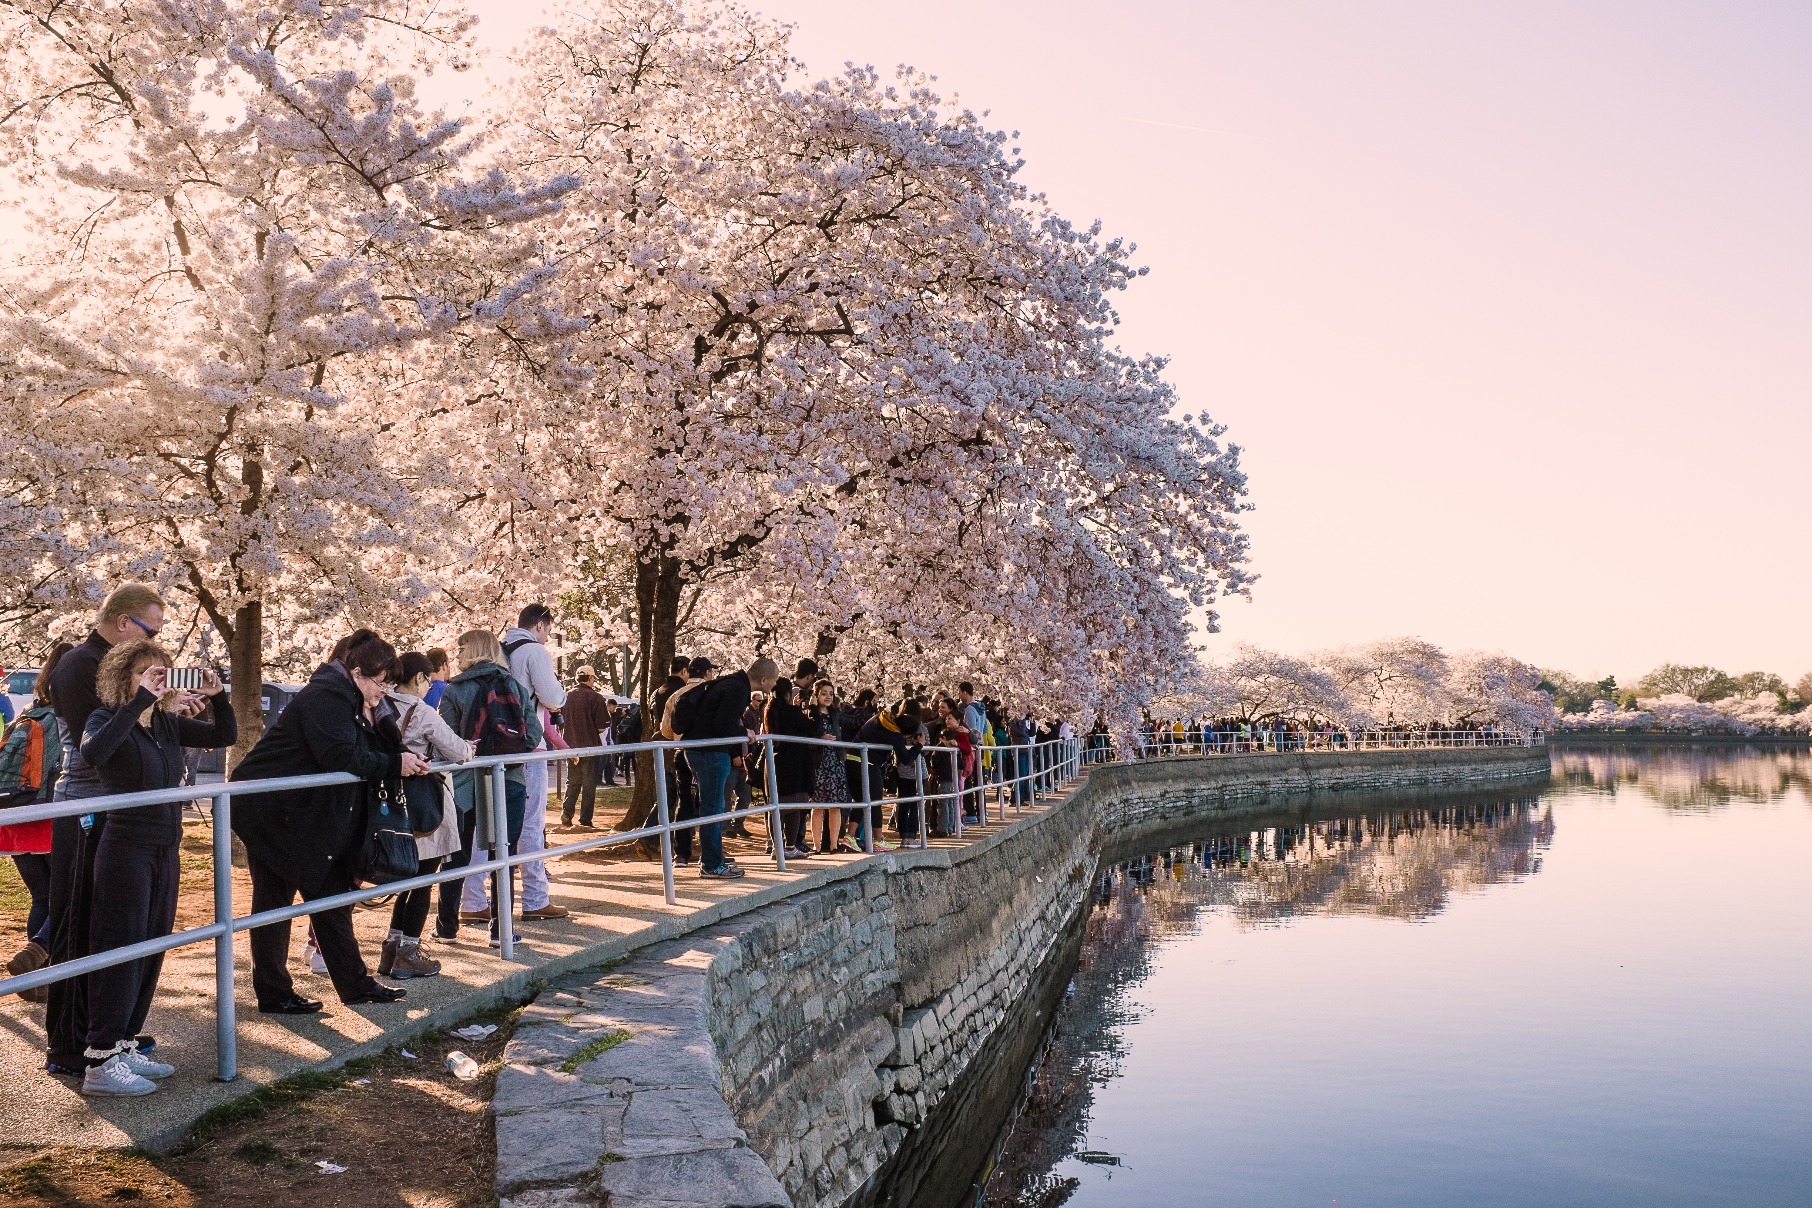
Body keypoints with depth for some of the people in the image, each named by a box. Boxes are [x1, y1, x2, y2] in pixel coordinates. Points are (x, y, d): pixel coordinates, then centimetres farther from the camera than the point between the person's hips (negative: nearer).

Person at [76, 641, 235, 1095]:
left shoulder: (169, 724, 8)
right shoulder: (107, 719, -9)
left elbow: (225, 736, 10)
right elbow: (92, 754, -31)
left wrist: (216, 696, -7)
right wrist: (140, 699, -34)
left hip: (165, 852, 7)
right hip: (126, 851, -7)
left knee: (151, 952, 11)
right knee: (120, 953, -6)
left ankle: (125, 1047, 22)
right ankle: (100, 1064, 0)